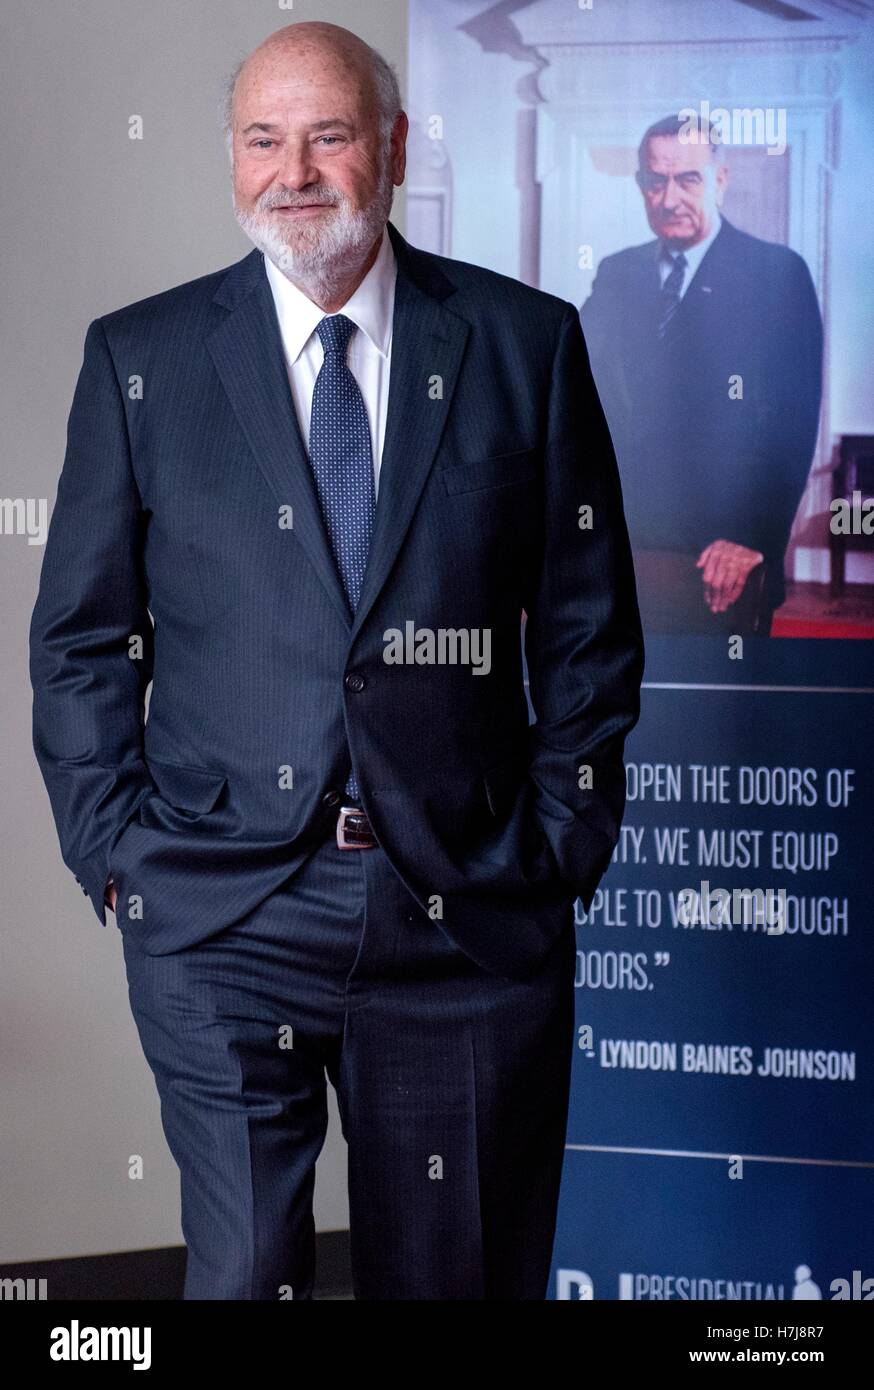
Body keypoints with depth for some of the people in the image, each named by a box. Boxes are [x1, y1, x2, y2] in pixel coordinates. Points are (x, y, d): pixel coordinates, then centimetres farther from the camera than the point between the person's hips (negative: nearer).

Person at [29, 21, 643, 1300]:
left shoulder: (526, 342, 4)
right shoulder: (141, 357, 5)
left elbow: (590, 627, 7)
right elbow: (82, 638, 8)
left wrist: (564, 844, 1)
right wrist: (115, 851, 0)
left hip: (469, 907, 1)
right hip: (222, 907, 0)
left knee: (461, 1272, 10)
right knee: (244, 1272, -3)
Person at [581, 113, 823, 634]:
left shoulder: (778, 274, 1)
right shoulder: (616, 276, 16)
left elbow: (794, 423, -5)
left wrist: (752, 538, -13)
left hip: (720, 557, -4)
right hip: (616, 549, 4)